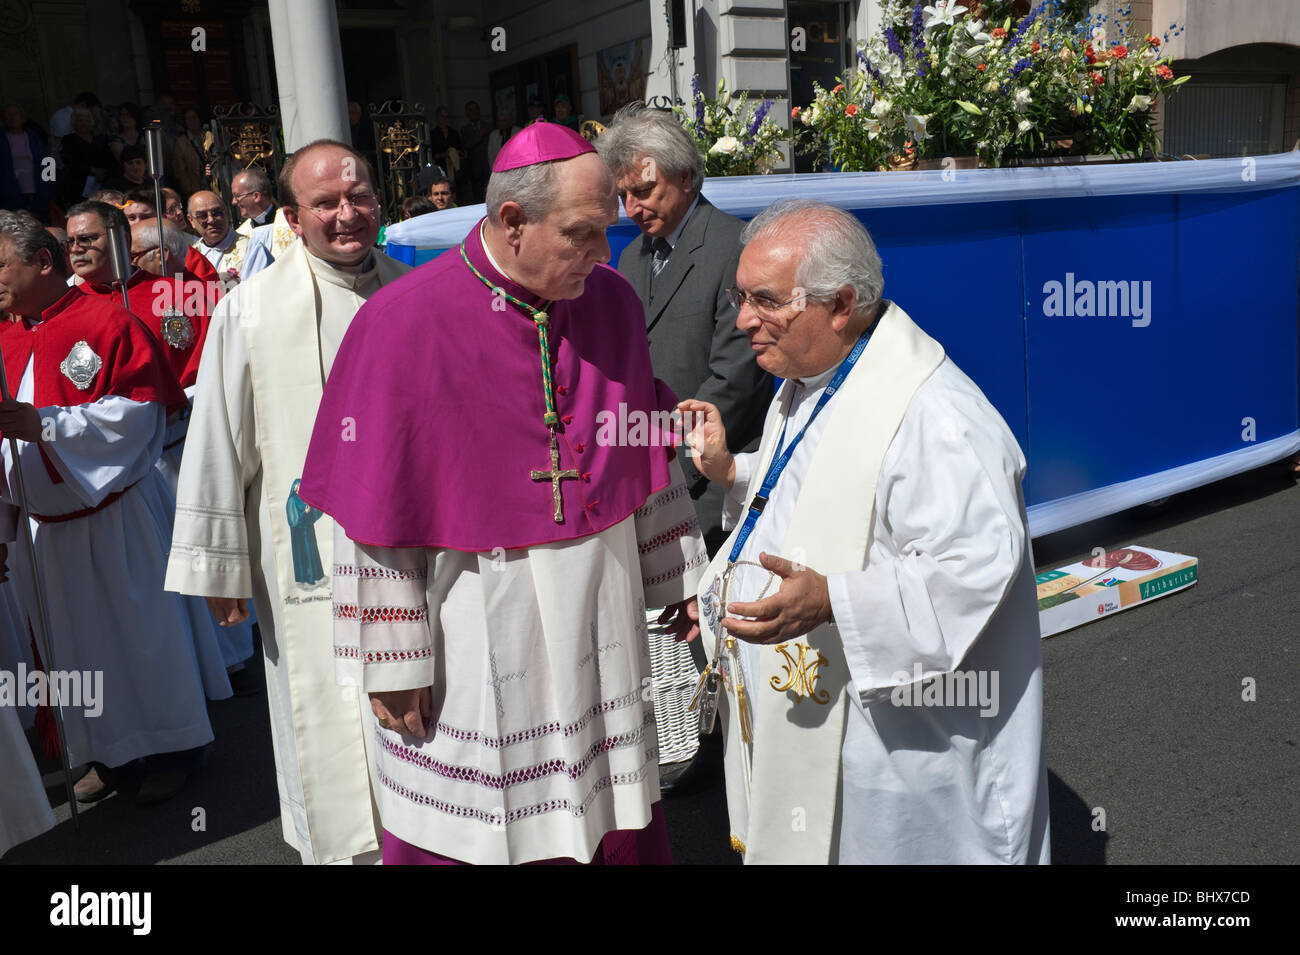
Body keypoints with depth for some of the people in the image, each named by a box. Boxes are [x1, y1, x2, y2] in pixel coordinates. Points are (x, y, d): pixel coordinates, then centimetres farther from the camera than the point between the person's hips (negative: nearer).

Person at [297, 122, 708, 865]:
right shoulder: (404, 323, -15)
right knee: (464, 836, 13)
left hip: (601, 629, 4)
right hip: (471, 642, -4)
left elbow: (649, 453, 10)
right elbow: (373, 512, -11)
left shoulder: (613, 303, 0)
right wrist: (392, 661, -8)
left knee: (621, 826, 17)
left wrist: (680, 576, 12)